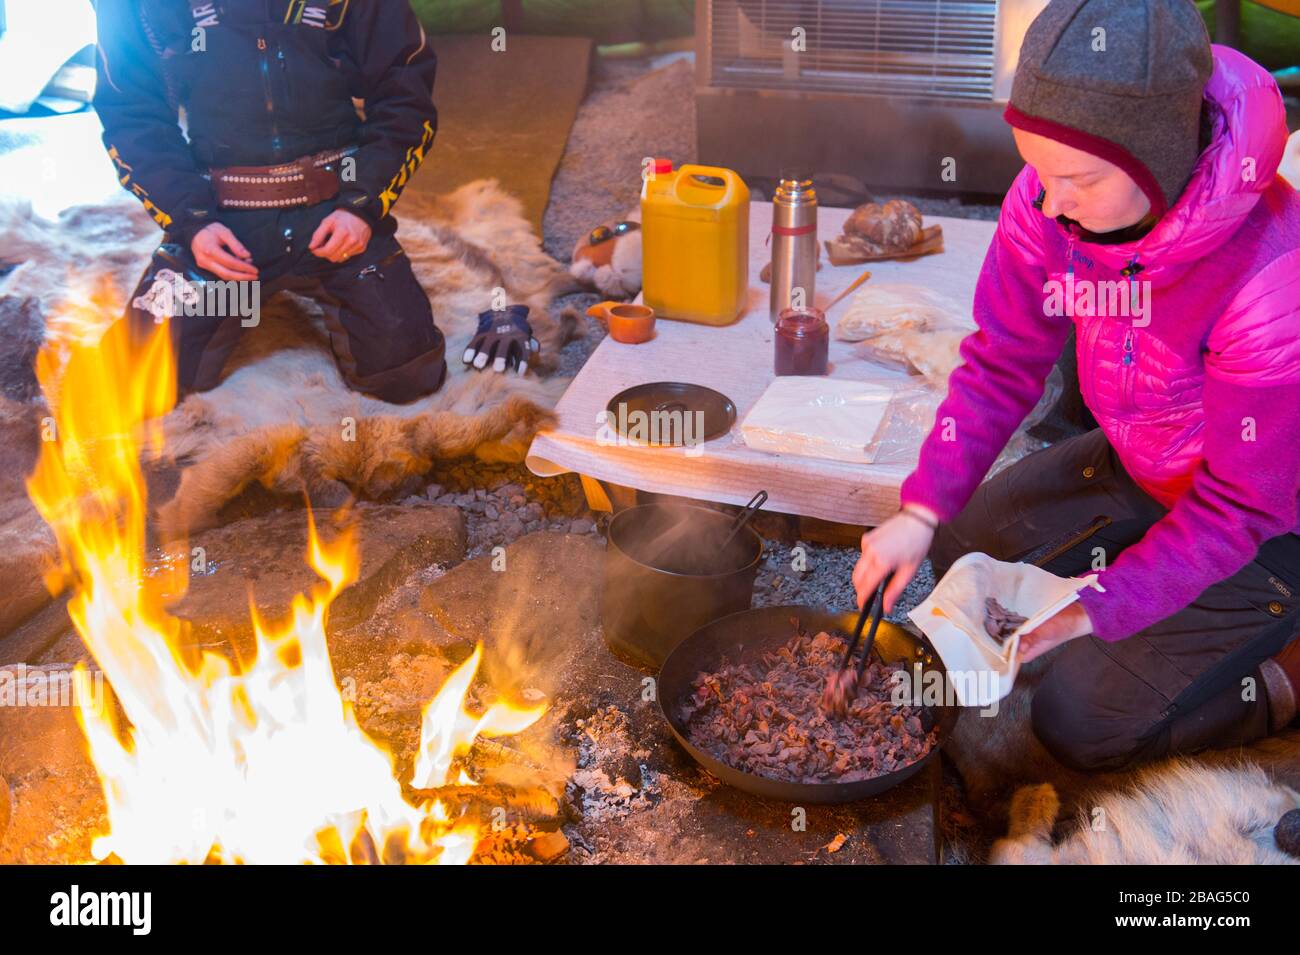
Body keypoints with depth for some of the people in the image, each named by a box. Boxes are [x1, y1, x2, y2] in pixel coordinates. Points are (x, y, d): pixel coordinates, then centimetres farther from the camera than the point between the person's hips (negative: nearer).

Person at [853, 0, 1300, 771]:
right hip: (1138, 466, 6)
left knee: (1081, 724, -7)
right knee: (964, 551, 8)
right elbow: (1001, 365, -9)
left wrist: (1095, 610, -30)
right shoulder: (1051, 198, -21)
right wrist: (923, 511, -18)